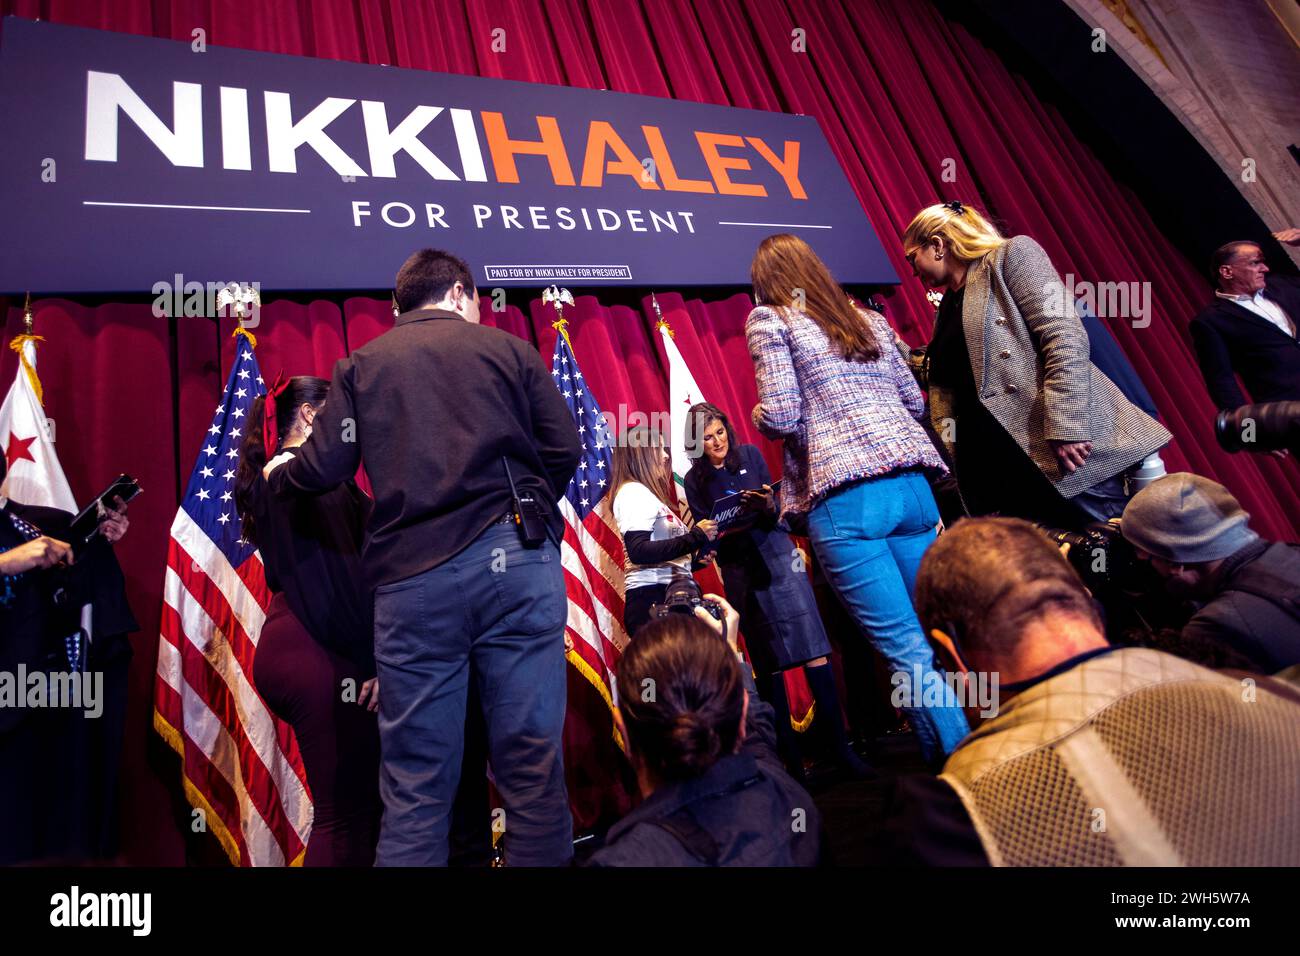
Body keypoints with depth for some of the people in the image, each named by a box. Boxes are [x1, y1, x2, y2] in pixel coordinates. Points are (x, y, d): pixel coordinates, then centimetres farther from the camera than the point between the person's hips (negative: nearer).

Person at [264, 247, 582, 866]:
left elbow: (323, 469, 7)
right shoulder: (510, 349, 12)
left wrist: (276, 472, 29)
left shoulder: (361, 364, 14)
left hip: (412, 575, 1)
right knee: (532, 762, 5)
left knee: (417, 781, 9)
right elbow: (563, 453, 8)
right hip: (517, 562, -1)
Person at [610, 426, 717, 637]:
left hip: (667, 595, 9)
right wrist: (695, 537, -16)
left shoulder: (644, 493, 24)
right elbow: (638, 552, -18)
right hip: (651, 598, -9)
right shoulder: (633, 492, -4)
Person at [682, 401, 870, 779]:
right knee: (768, 665, 5)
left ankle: (841, 748, 2)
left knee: (814, 651, -6)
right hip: (739, 571, 0)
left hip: (777, 556, 0)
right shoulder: (695, 480, 4)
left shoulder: (749, 455, 4)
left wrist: (768, 505, -18)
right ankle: (790, 755, 14)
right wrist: (725, 529, -16)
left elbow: (777, 510, 4)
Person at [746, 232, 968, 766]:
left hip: (842, 497, -6)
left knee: (905, 649, -3)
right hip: (910, 482, 6)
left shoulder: (768, 320, 4)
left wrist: (759, 415, 15)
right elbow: (914, 402, 22)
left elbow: (782, 418, -7)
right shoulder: (869, 320, 21)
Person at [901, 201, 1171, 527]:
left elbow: (1065, 337, -9)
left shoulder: (1011, 255, 4)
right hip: (997, 468, 7)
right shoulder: (946, 310, 23)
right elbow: (943, 390, 20)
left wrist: (1067, 427, -19)